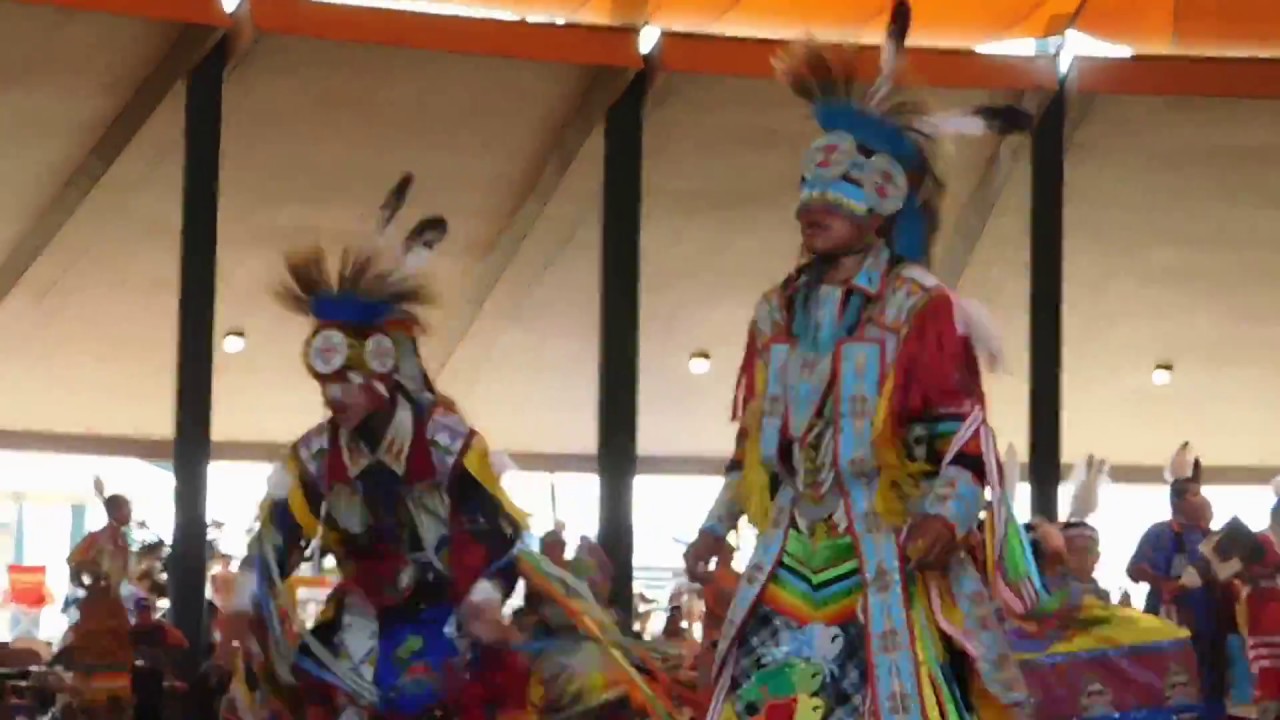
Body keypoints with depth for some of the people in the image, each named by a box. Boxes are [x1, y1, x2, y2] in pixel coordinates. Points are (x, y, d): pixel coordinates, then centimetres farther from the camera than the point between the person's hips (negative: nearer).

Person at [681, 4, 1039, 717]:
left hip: (885, 557, -6)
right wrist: (718, 526, 18)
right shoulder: (777, 313, 13)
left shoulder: (919, 308, -6)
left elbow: (963, 432, -9)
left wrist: (944, 518, -23)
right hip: (792, 557, 6)